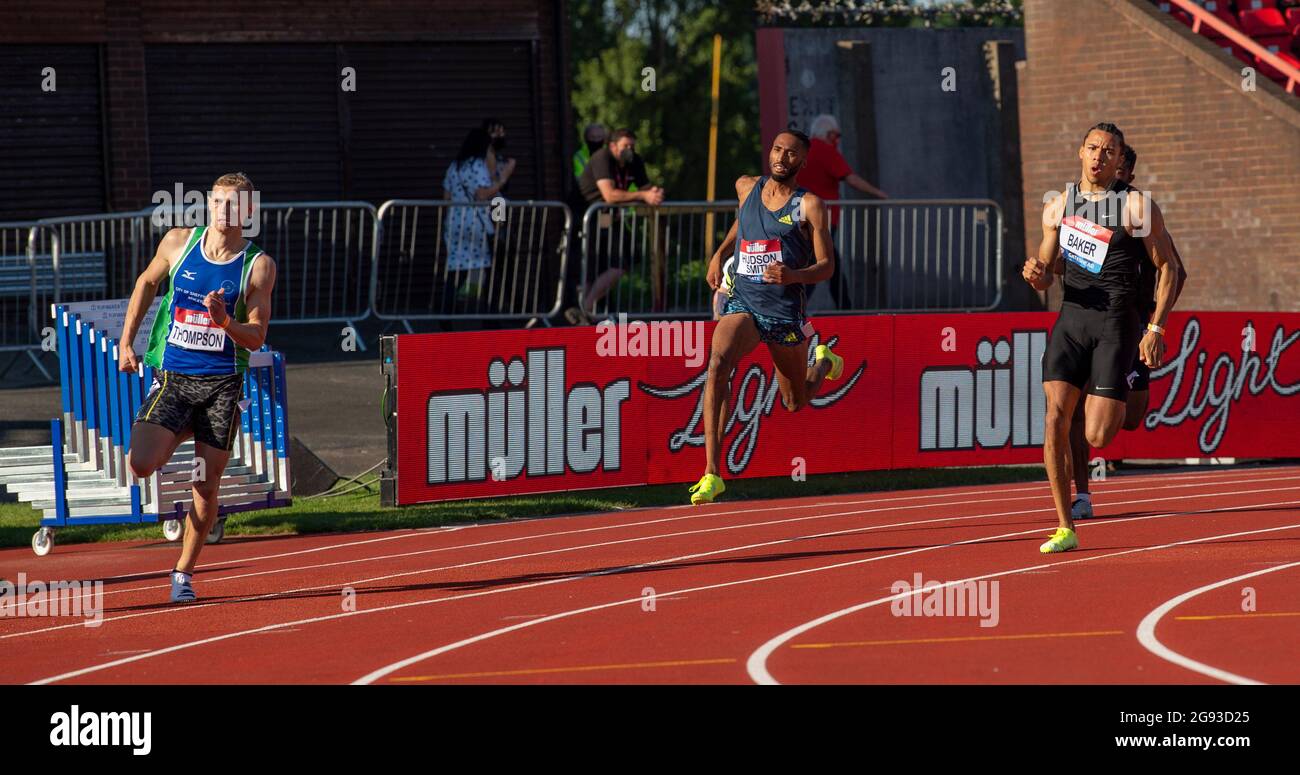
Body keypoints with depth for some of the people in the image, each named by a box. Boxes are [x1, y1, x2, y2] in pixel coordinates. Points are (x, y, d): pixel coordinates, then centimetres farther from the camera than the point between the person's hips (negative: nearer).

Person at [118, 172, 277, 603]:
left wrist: (224, 321, -25)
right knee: (140, 464, -20)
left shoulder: (259, 266, -4)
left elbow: (255, 339, -5)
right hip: (172, 377, 1)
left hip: (222, 383, -1)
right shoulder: (179, 242, 1)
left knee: (207, 487, 0)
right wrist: (127, 341, 15)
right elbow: (147, 282, 19)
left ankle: (184, 572, 18)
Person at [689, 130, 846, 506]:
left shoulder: (808, 205, -6)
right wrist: (719, 255, 27)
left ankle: (824, 362, 53)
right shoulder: (746, 188, 6)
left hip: (786, 311, -1)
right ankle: (712, 473, -34)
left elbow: (827, 266, -8)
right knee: (717, 365, -30)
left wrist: (794, 276, -27)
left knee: (795, 404, 15)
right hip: (743, 304, 1)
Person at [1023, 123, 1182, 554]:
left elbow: (1168, 268, 0)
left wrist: (1156, 329, -8)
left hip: (1117, 323, -4)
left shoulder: (1137, 207, -3)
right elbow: (1046, 279, 17)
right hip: (1072, 317, 4)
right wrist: (1035, 275, -8)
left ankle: (1125, 404, 29)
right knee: (1056, 416, -14)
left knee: (1097, 437, -11)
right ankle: (1065, 529, -9)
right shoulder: (1057, 207, 11)